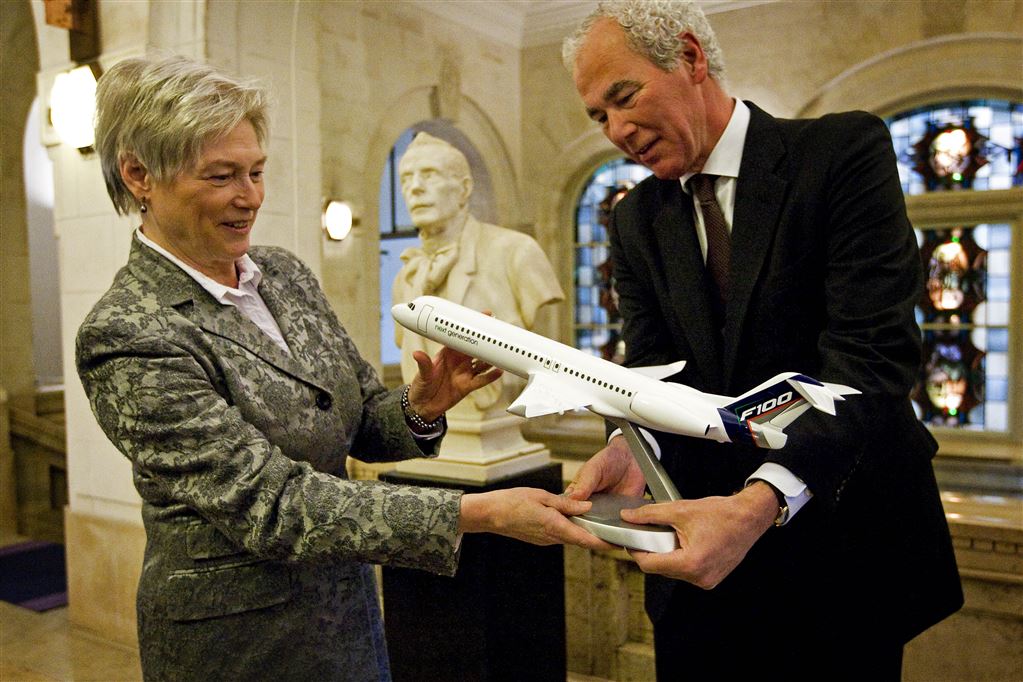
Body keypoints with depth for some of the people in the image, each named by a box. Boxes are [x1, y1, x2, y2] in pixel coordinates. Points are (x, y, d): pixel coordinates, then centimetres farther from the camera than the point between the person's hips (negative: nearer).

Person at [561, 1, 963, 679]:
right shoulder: (635, 220, 5)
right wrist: (628, 446, -25)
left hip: (839, 542, -3)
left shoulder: (846, 149, -11)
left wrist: (761, 502, -34)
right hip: (699, 543, 4)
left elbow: (871, 354, -21)